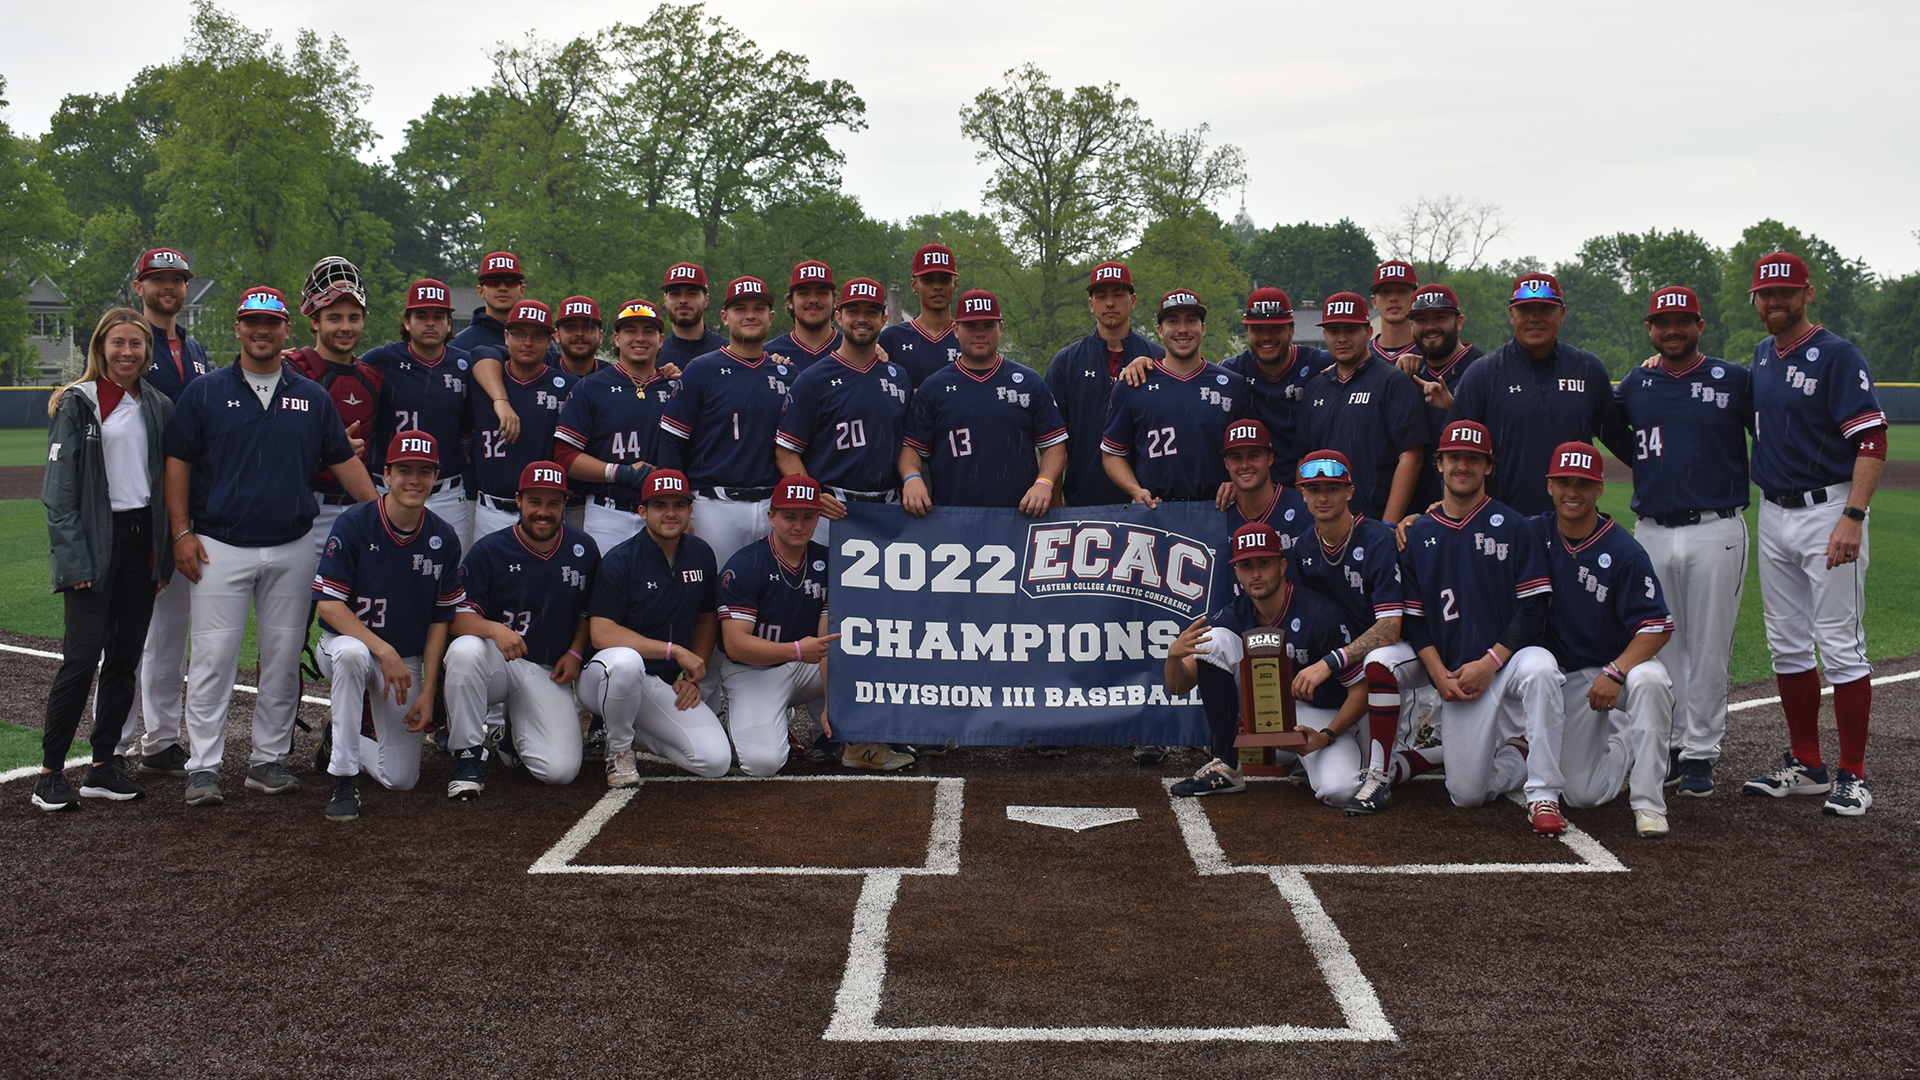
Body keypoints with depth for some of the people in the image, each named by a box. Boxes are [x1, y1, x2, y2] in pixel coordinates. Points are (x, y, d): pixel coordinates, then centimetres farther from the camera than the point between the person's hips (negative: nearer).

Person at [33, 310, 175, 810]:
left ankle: (104, 765, 14)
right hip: (94, 541, -5)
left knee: (126, 656, 6)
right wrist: (73, 558, -14)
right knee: (83, 654, -10)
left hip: (142, 539, 5)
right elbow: (60, 489, -6)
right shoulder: (78, 404, -2)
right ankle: (50, 772, -3)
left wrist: (164, 556, 8)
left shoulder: (158, 407, 11)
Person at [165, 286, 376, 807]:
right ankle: (203, 767, 2)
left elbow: (345, 462, 12)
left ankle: (269, 759, 16)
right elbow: (178, 462, 3)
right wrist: (181, 532, -5)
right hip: (220, 547, -2)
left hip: (292, 548, 3)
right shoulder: (205, 392, 3)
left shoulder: (312, 397, 10)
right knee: (213, 657, -4)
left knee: (283, 657, 6)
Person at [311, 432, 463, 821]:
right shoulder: (353, 525, -15)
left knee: (401, 780, -3)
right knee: (352, 653, -42)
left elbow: (440, 619, 0)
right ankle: (344, 777, -28)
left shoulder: (443, 539, -5)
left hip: (406, 660, 3)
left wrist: (427, 692, -6)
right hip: (347, 640, -3)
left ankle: (341, 736, 29)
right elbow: (329, 603, -19)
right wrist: (384, 650, -28)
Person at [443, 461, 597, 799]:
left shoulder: (583, 550, 2)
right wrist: (495, 629, -33)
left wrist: (575, 652, -1)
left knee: (561, 769, -18)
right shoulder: (489, 550, -7)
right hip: (497, 662, -2)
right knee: (465, 650, -39)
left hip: (549, 672, 2)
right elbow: (459, 618, -13)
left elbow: (589, 609, 15)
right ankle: (468, 753, -16)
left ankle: (517, 733, 21)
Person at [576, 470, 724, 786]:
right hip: (605, 678, -5)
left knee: (716, 760, -16)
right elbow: (601, 634, -23)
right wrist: (675, 650, -24)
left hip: (668, 686, 5)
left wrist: (693, 677, 3)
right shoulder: (620, 561, -13)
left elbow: (707, 618, 16)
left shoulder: (700, 555, 4)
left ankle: (634, 730, 12)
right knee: (625, 660, -42)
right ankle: (618, 749, -12)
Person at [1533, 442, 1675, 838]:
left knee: (1648, 680, -41)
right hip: (1572, 678, 3)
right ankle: (1621, 740, 31)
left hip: (1627, 661, -3)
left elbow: (1658, 627, -19)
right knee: (1583, 795, -2)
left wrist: (1615, 672, -32)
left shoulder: (1623, 553, -17)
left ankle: (1648, 802, -26)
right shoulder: (1538, 534, -5)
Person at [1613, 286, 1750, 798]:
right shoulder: (1635, 385, 10)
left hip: (1716, 530, -3)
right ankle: (1667, 745, 18)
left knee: (1709, 648, 1)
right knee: (1659, 645, 8)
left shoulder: (1734, 380, 1)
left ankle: (1700, 753, 10)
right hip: (1651, 532, 3)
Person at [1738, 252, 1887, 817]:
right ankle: (1806, 765, 21)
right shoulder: (1761, 356, 13)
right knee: (1787, 644, 11)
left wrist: (1852, 517, -26)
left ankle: (1853, 776, 1)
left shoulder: (1837, 355, -10)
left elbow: (1872, 442, -16)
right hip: (1773, 514, 8)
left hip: (1828, 511, -8)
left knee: (1841, 645, -5)